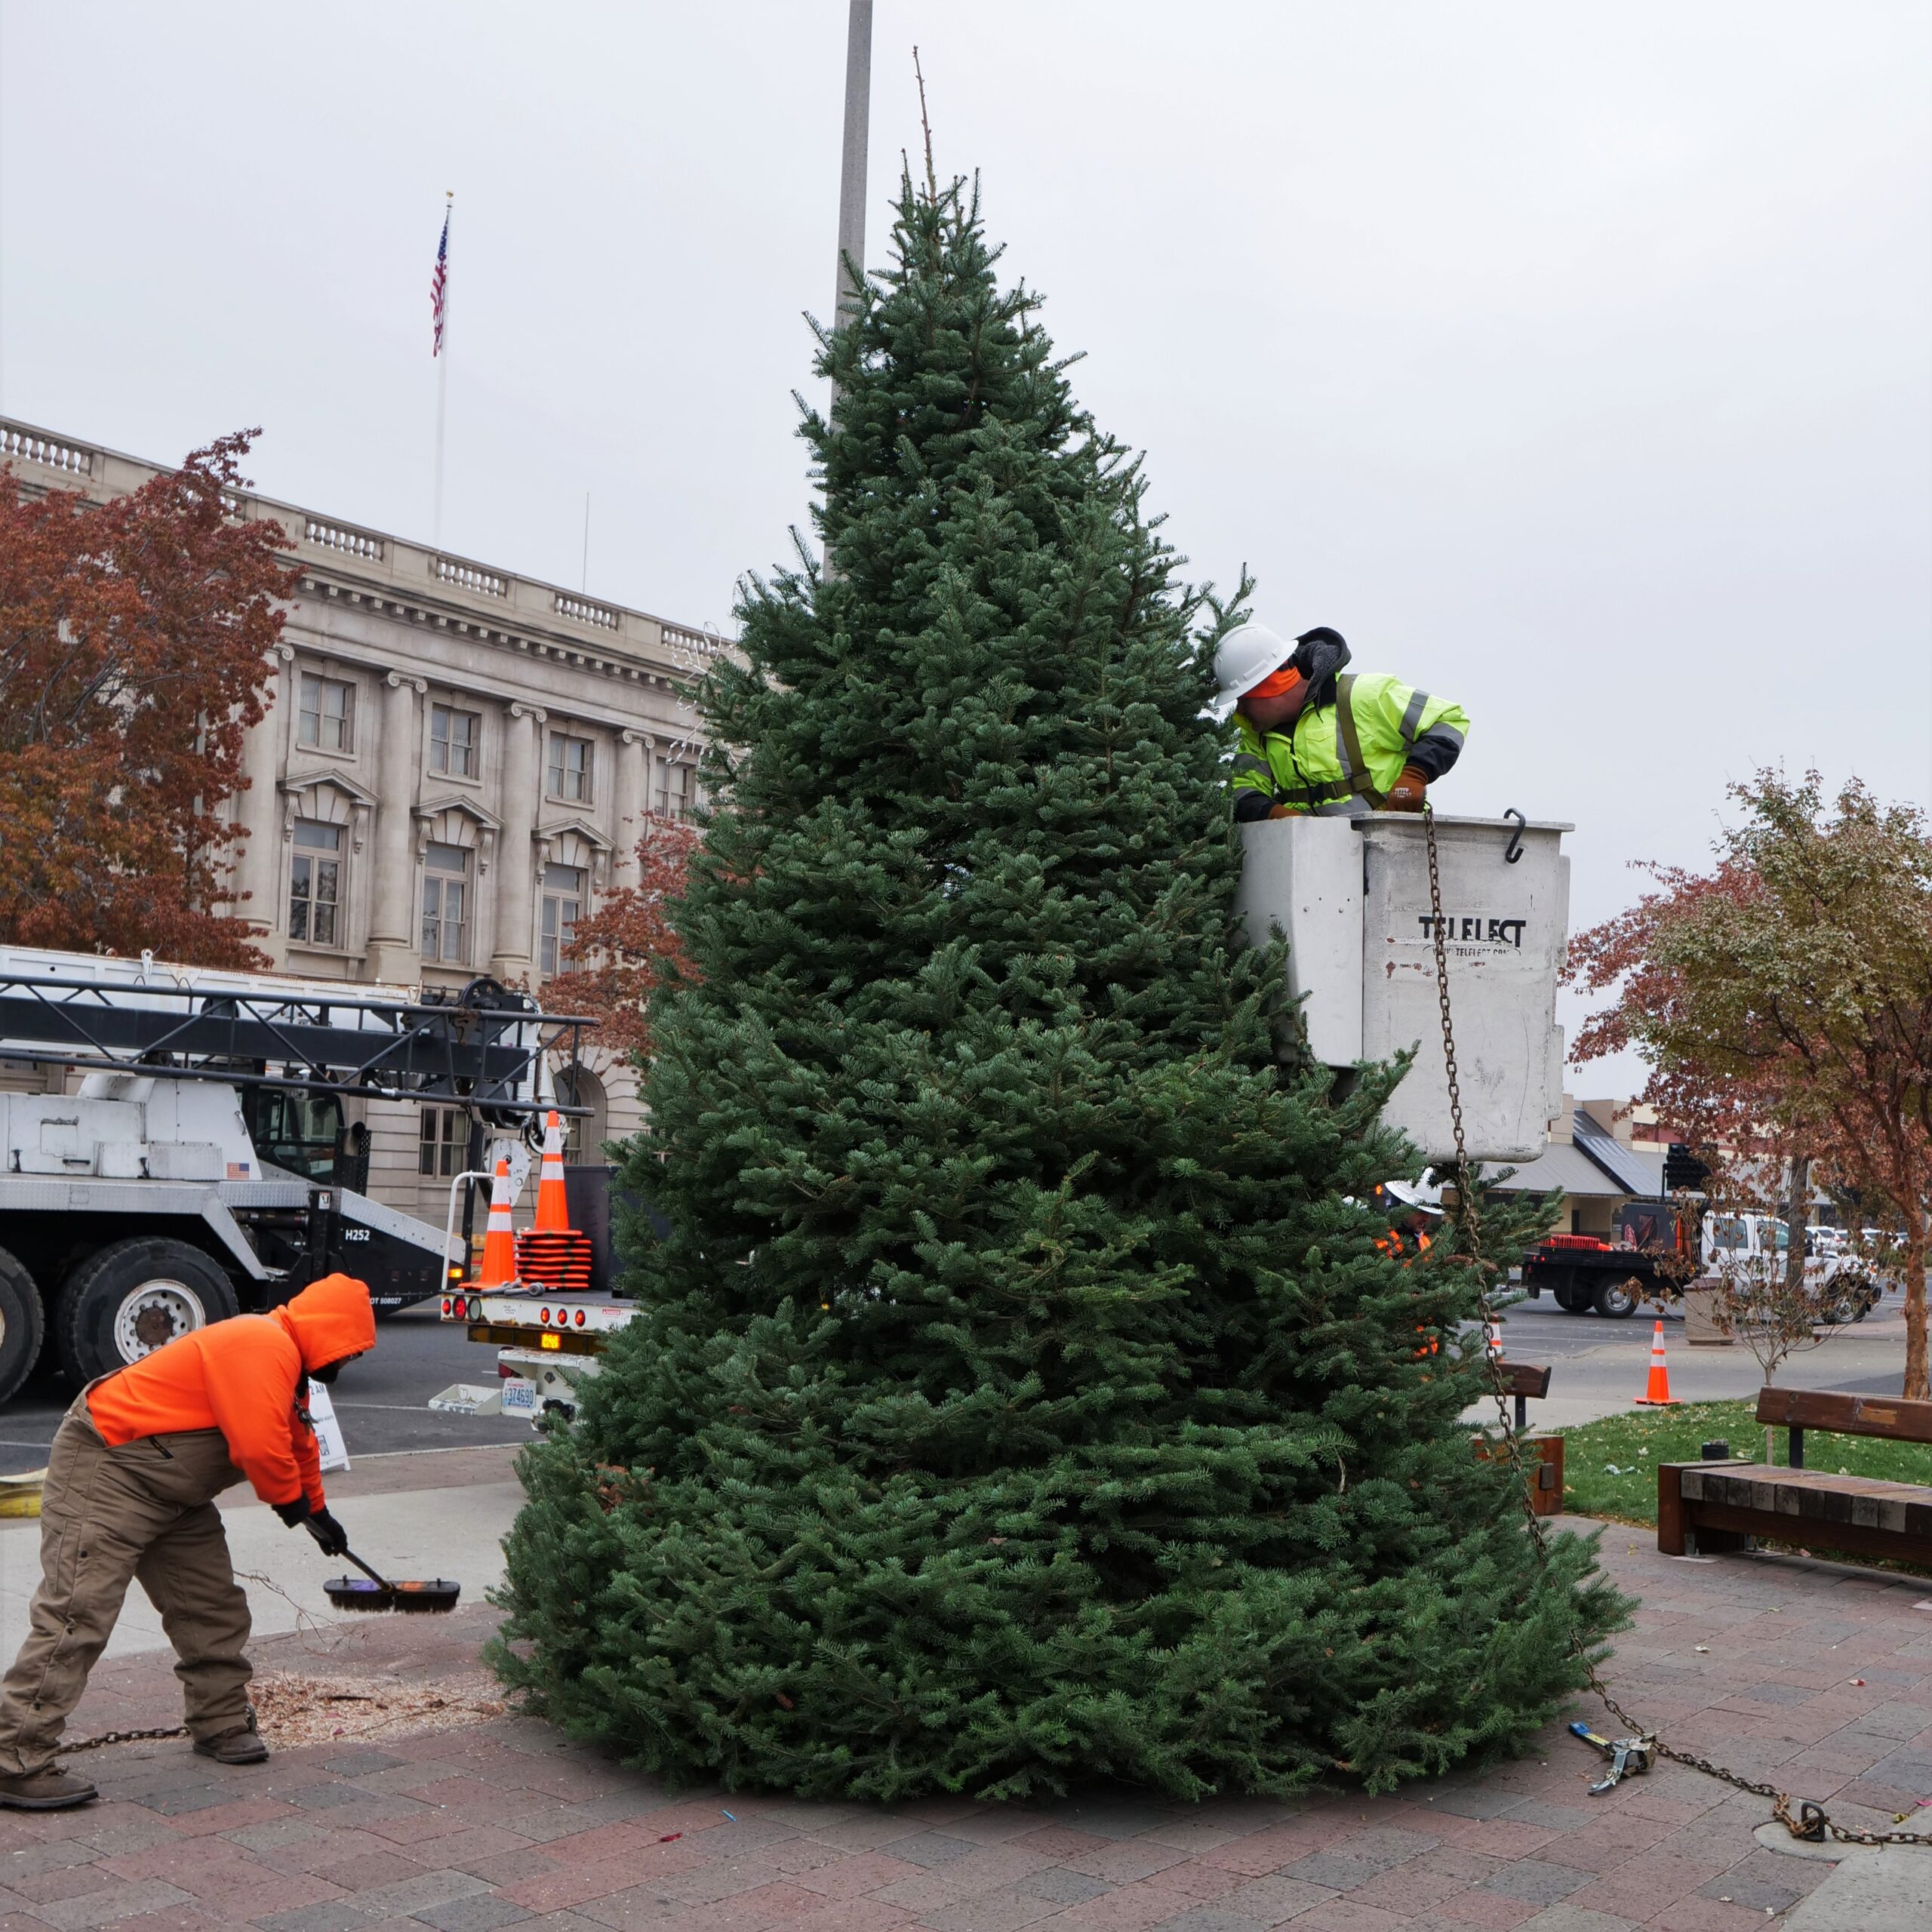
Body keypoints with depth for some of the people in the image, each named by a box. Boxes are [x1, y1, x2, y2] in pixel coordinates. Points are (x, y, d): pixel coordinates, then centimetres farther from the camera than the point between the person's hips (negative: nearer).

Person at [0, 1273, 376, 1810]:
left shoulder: (282, 1360, 13)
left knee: (214, 1608, 13)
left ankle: (223, 1723, 25)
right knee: (76, 1616, -14)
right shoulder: (261, 1348, -23)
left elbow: (298, 1442, 29)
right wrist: (295, 1506, -10)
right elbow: (260, 1447, -29)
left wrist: (317, 1511, 39)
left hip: (171, 1496, 11)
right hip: (105, 1470, -11)